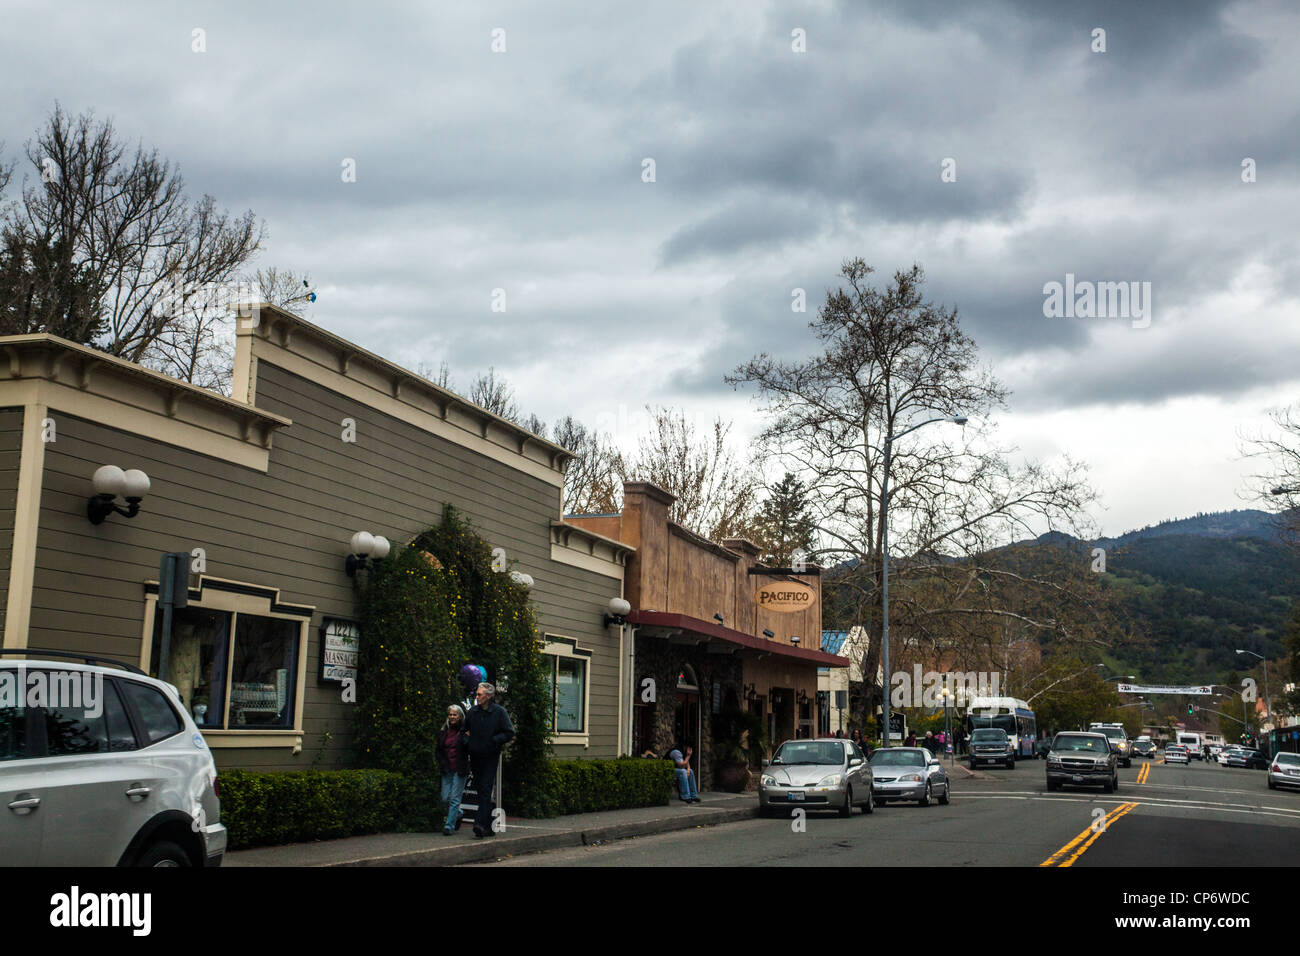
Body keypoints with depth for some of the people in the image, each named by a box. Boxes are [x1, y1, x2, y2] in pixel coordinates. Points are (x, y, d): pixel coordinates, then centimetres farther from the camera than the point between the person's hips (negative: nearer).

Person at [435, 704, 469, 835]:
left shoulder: (465, 731, -6)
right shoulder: (443, 731, 9)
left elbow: (471, 750, -6)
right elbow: (437, 750, 16)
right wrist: (442, 762, 2)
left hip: (460, 770, -5)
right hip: (447, 770, 5)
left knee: (455, 798, -4)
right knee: (445, 798, 7)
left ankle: (449, 825, 3)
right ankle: (459, 813, 34)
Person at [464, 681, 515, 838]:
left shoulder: (499, 712, -5)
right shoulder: (472, 711, 8)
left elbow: (510, 733, -5)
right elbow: (465, 729, 22)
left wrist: (494, 740, -15)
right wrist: (468, 742, 7)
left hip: (490, 757, -5)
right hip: (475, 757, 5)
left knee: (485, 789, -14)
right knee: (480, 789, 8)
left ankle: (481, 823, -22)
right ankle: (487, 827, 17)